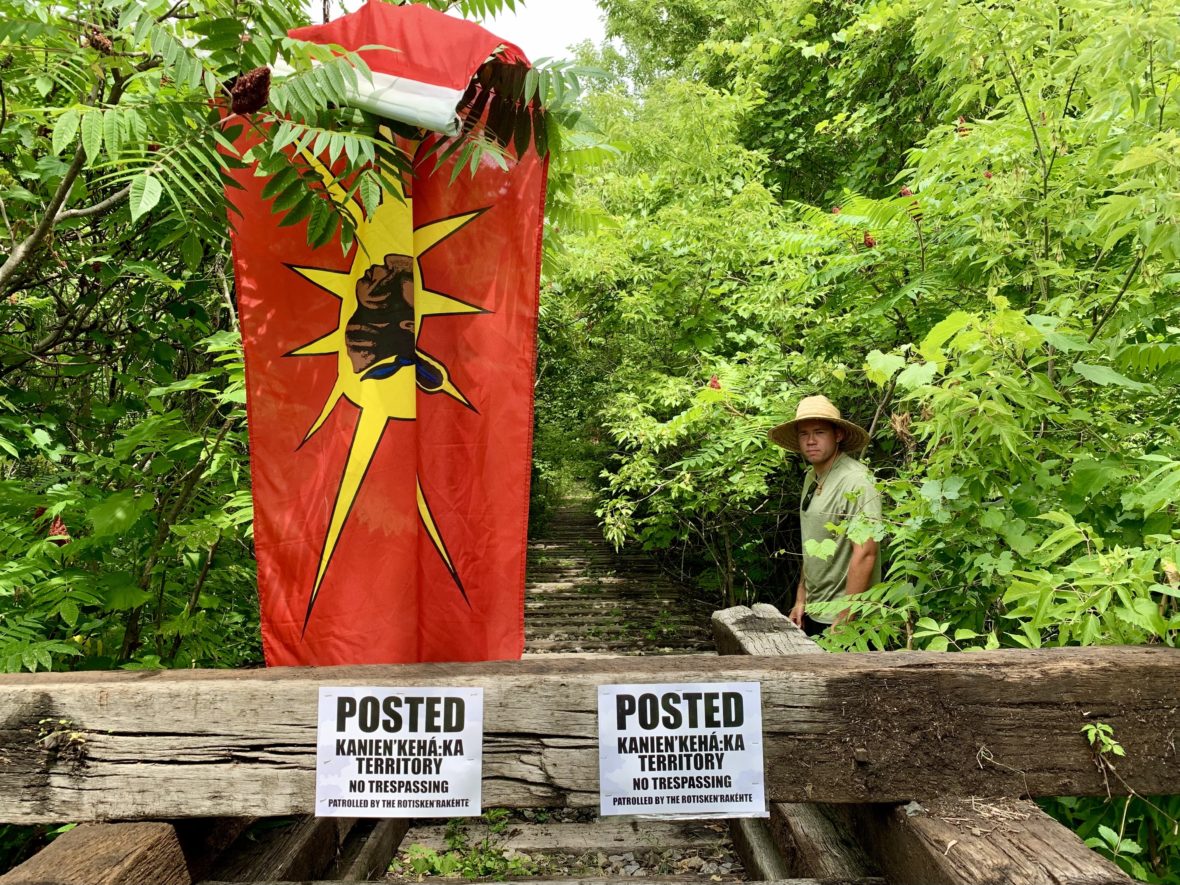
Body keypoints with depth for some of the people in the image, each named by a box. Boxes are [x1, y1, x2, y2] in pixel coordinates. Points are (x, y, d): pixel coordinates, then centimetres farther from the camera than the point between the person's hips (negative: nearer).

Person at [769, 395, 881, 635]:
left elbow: (865, 554, -22)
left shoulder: (856, 481, -18)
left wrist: (844, 621, -21)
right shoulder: (811, 478, 7)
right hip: (813, 613, 8)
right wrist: (801, 599, 12)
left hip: (845, 617, -7)